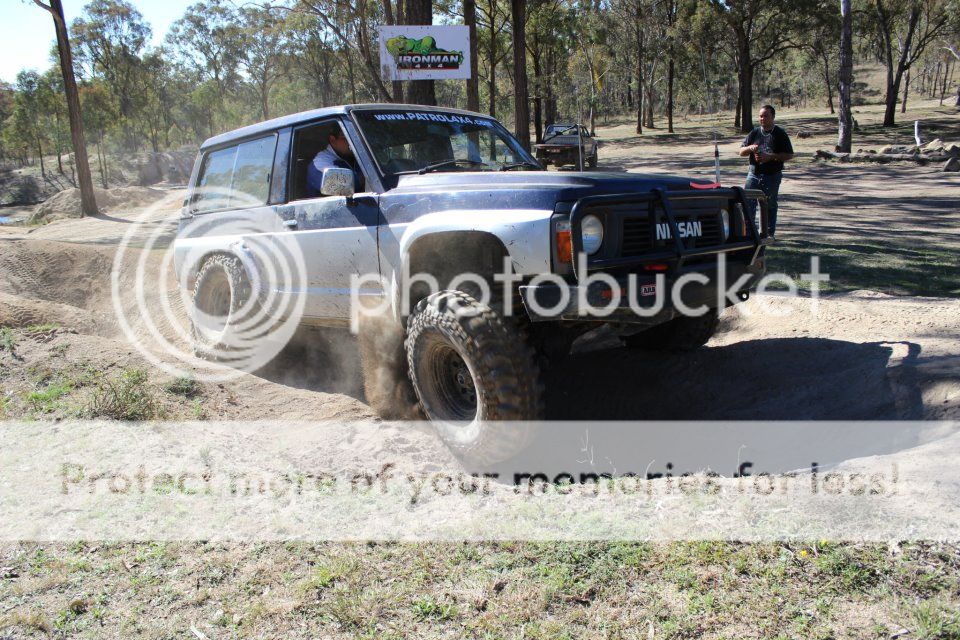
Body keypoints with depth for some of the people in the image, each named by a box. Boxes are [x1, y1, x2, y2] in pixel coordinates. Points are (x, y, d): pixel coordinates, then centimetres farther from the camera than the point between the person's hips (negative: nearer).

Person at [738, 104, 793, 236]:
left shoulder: (780, 134, -1)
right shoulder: (754, 133, 8)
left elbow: (789, 155, -4)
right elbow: (741, 152, 9)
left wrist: (770, 157, -16)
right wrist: (750, 148, -13)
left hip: (772, 176, -2)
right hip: (754, 174, 2)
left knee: (769, 205, 6)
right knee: (748, 203, -7)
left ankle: (769, 233, 16)